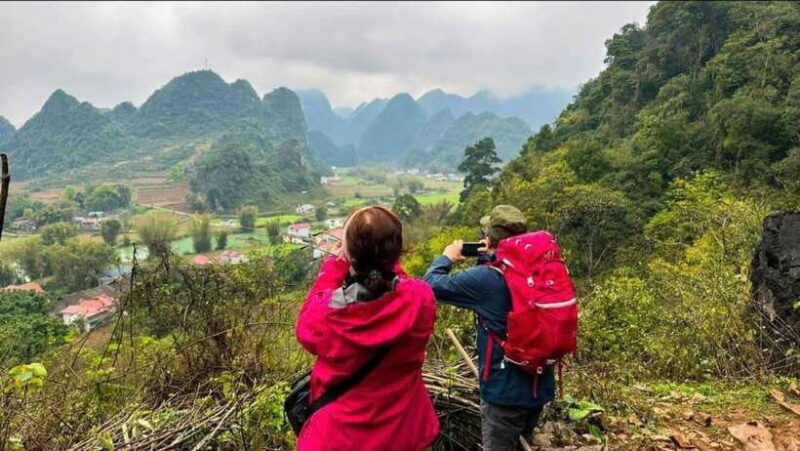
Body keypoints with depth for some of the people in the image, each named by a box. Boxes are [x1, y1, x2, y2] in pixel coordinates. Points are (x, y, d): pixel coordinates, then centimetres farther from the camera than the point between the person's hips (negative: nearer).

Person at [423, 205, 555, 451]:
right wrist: (489, 259, 8)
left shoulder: (485, 278, -21)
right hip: (539, 385, 7)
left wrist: (447, 257, 3)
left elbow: (432, 284, -15)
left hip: (505, 389, -7)